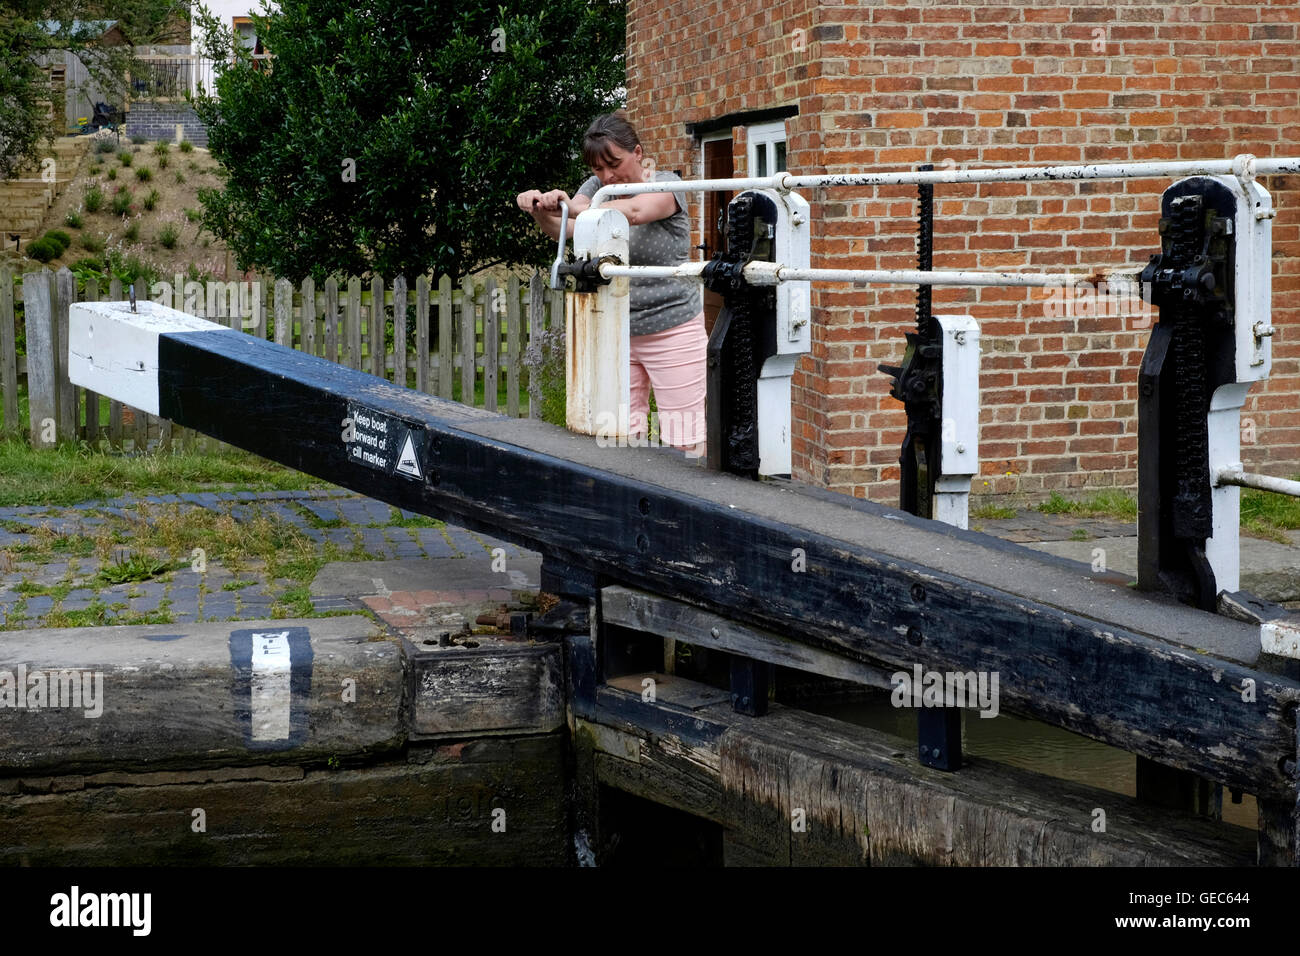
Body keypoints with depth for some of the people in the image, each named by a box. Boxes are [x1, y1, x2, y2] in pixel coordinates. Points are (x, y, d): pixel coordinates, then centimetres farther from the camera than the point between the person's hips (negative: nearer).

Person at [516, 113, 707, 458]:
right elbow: (562, 230, -11)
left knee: (683, 441, -4)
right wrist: (540, 209, -34)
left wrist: (572, 207, -43)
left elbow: (635, 211, -31)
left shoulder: (665, 184, -9)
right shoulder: (597, 187, 6)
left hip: (671, 329, -5)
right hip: (614, 329, 5)